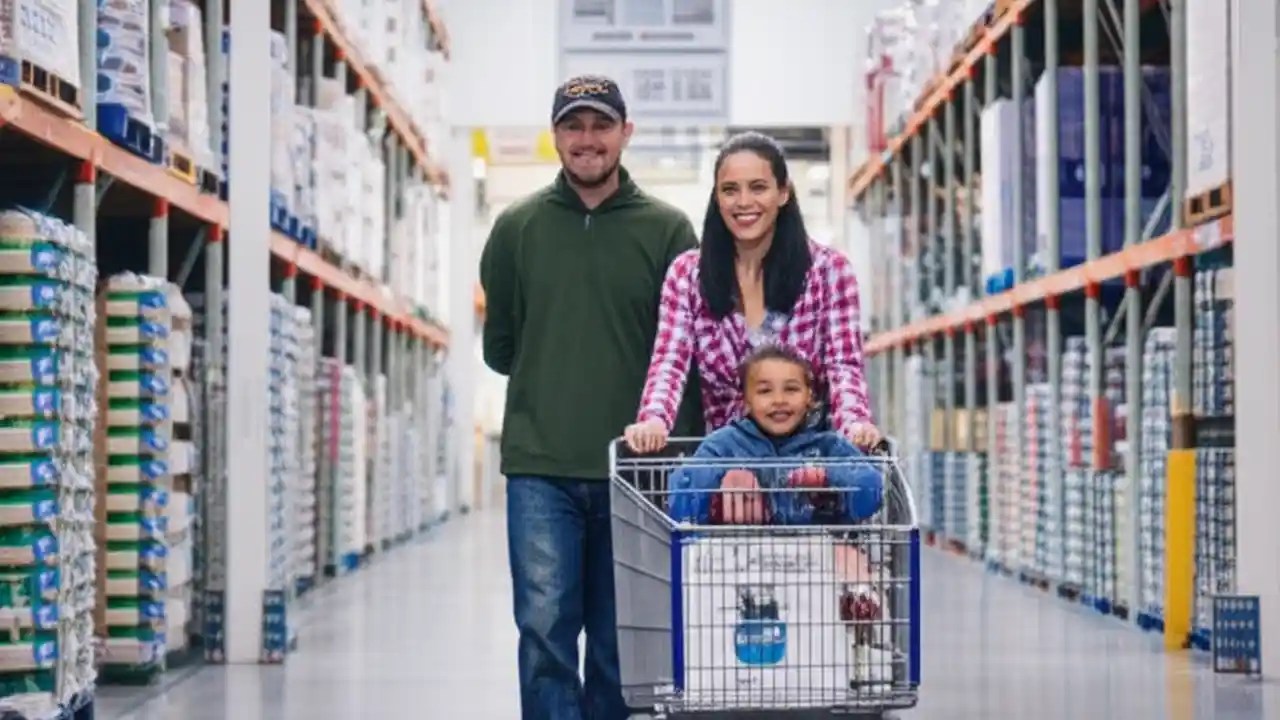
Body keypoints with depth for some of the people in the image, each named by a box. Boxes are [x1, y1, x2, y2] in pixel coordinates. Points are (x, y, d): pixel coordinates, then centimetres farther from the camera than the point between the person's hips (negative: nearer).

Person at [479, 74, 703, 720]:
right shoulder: (517, 227, 7)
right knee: (545, 626, -5)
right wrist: (549, 389, 8)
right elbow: (499, 345, 15)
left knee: (620, 641, 6)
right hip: (540, 466, 0)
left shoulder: (666, 229, 3)